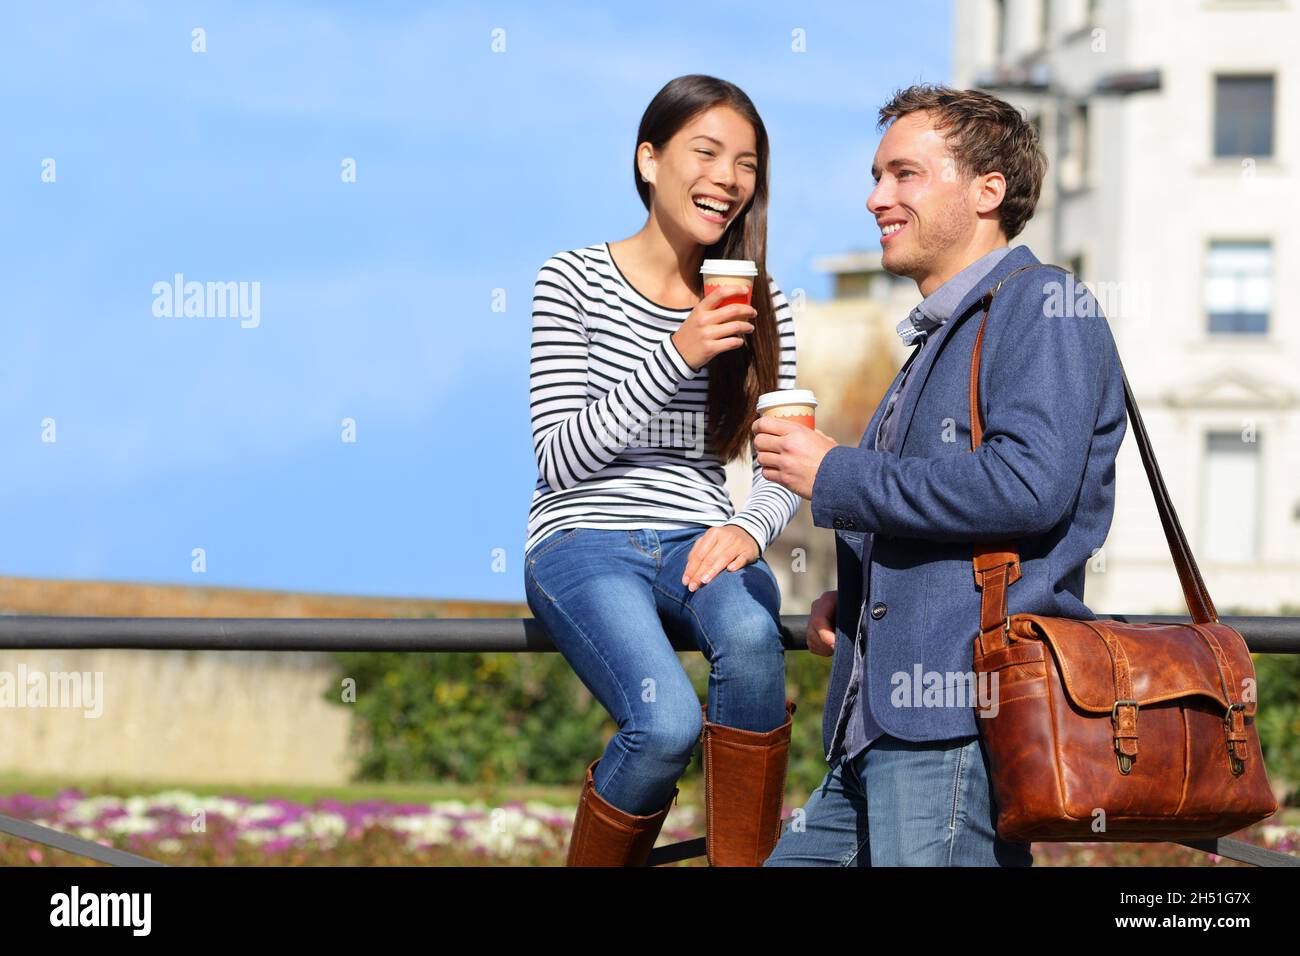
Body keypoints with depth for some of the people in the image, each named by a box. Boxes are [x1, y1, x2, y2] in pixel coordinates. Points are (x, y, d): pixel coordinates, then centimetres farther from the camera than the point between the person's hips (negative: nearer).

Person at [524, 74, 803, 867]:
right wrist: (676, 358, -17)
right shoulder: (573, 281, -1)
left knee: (751, 634, -35)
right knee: (668, 723, -31)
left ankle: (746, 865, -22)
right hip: (584, 540, -3)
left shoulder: (762, 306, 11)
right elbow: (560, 457, -7)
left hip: (696, 543, 3)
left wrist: (749, 527, -14)